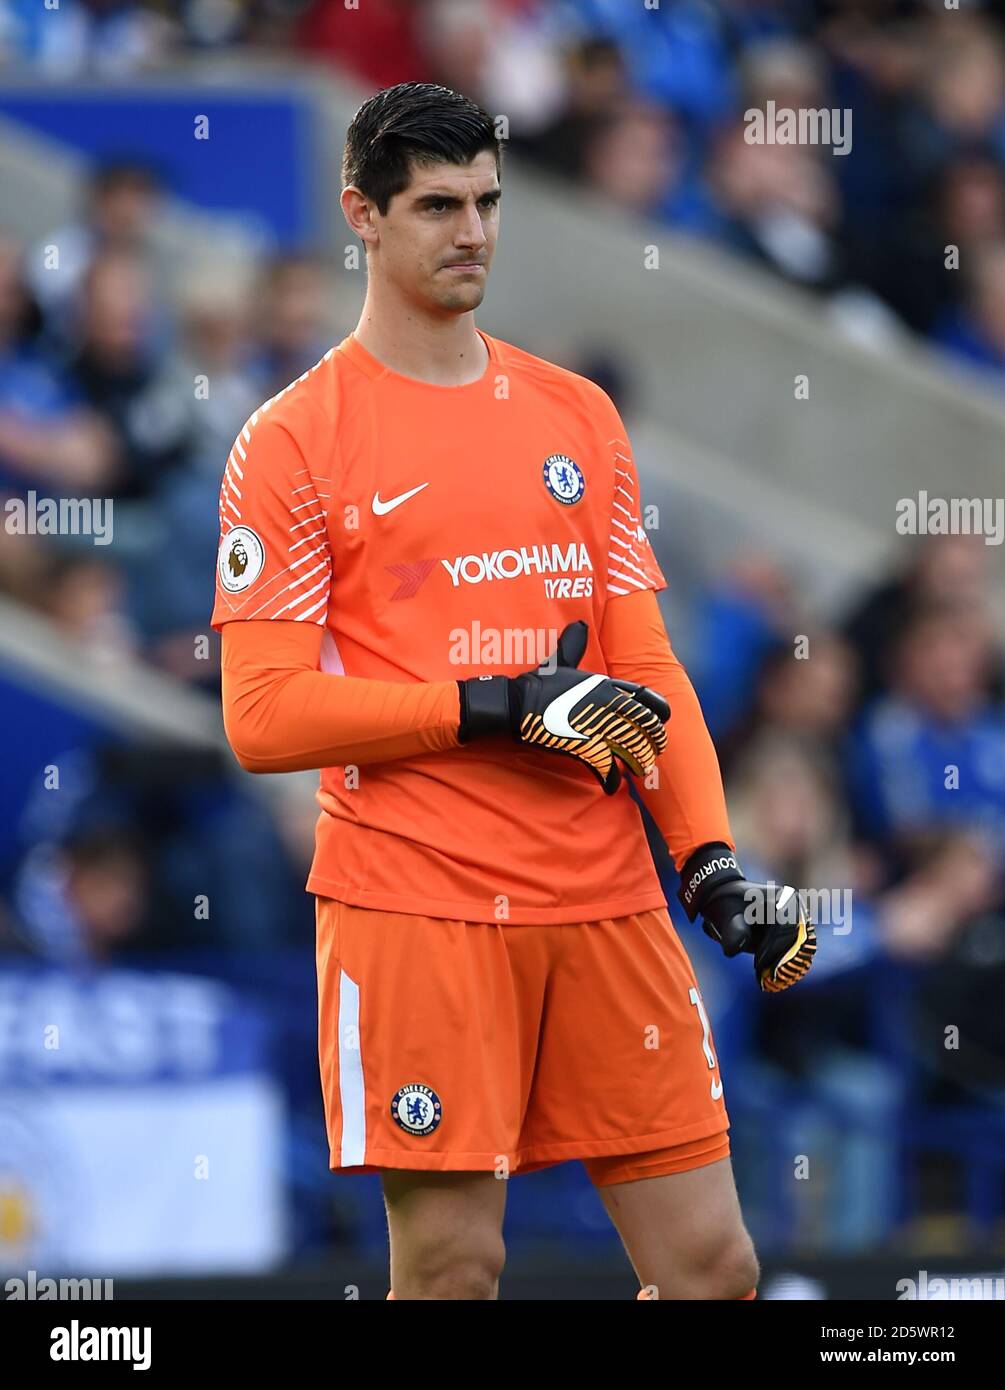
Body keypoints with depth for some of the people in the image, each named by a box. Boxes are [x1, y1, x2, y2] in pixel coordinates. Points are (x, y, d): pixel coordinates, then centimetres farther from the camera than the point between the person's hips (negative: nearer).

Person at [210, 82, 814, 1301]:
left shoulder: (577, 416, 14)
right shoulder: (292, 441, -1)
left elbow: (645, 667, 15)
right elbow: (263, 718, -8)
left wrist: (712, 865, 2)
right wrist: (502, 706, -14)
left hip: (605, 901, 5)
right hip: (413, 909, -5)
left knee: (712, 1265, 0)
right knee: (451, 1267, -6)